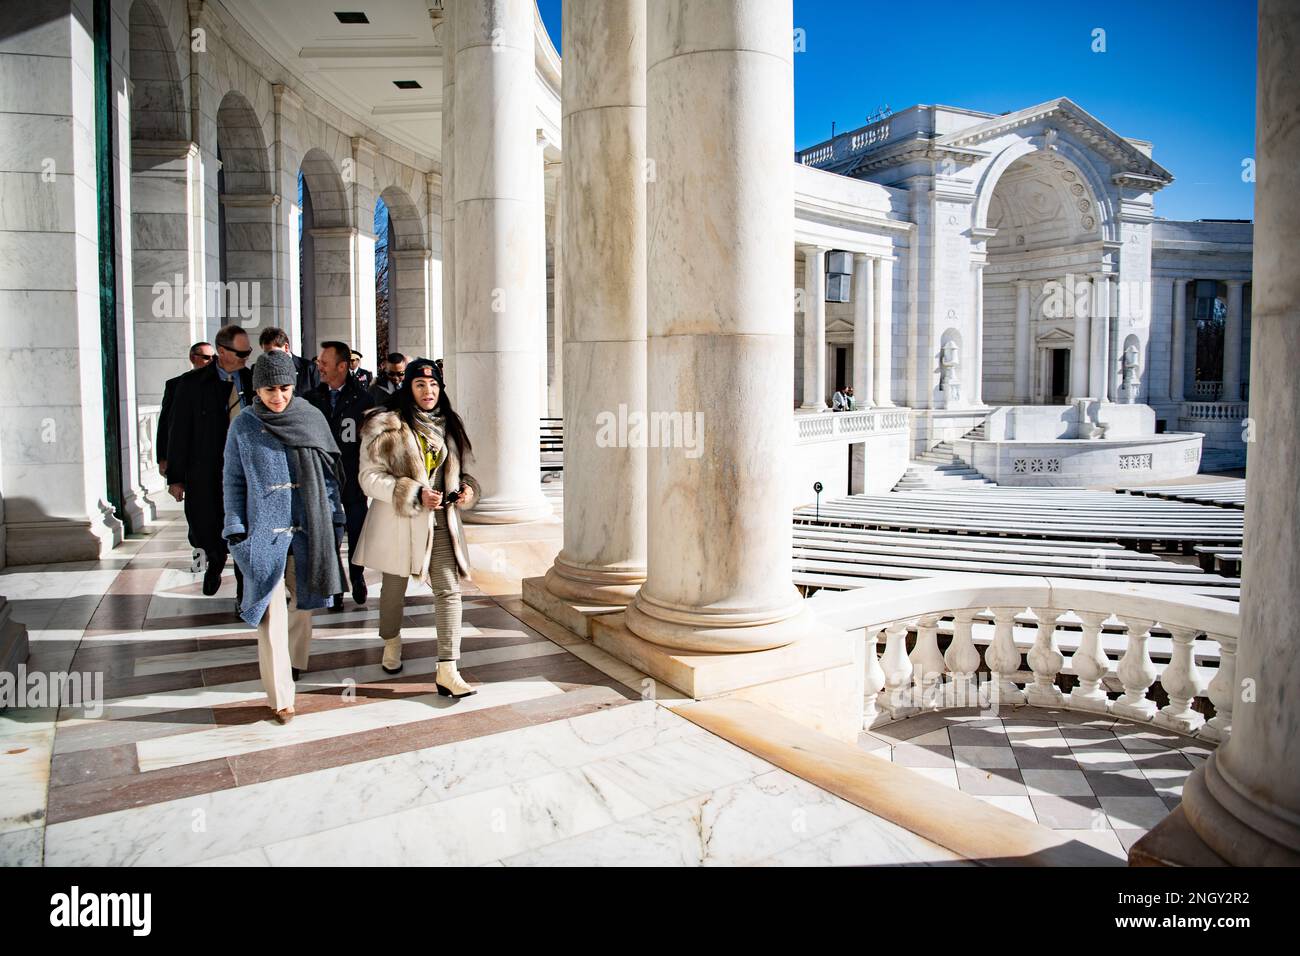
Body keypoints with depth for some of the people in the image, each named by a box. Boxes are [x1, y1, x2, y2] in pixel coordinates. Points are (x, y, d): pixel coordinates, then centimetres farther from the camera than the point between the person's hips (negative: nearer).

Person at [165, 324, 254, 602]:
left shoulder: (252, 380, 5)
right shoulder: (192, 383, -2)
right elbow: (178, 431, -1)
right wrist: (176, 477, -3)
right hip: (206, 474, -1)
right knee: (204, 534, 6)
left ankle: (244, 594, 17)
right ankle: (216, 560, 41)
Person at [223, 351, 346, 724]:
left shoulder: (311, 417, 4)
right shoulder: (243, 425, 2)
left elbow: (329, 473, 8)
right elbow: (233, 481, 5)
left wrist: (335, 520, 4)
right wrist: (235, 529, -3)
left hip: (307, 527, 2)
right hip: (264, 529, -2)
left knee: (303, 600, 15)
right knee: (272, 611, -6)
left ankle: (295, 661, 39)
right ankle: (279, 696, -1)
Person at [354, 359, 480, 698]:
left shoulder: (448, 425, 9)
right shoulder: (385, 426, -8)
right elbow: (370, 478, -13)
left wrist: (466, 488, -2)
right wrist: (415, 494, -23)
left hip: (440, 523, 4)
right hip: (398, 523, -3)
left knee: (449, 590, -8)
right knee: (394, 588, 16)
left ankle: (447, 670, -7)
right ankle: (391, 643, 44)